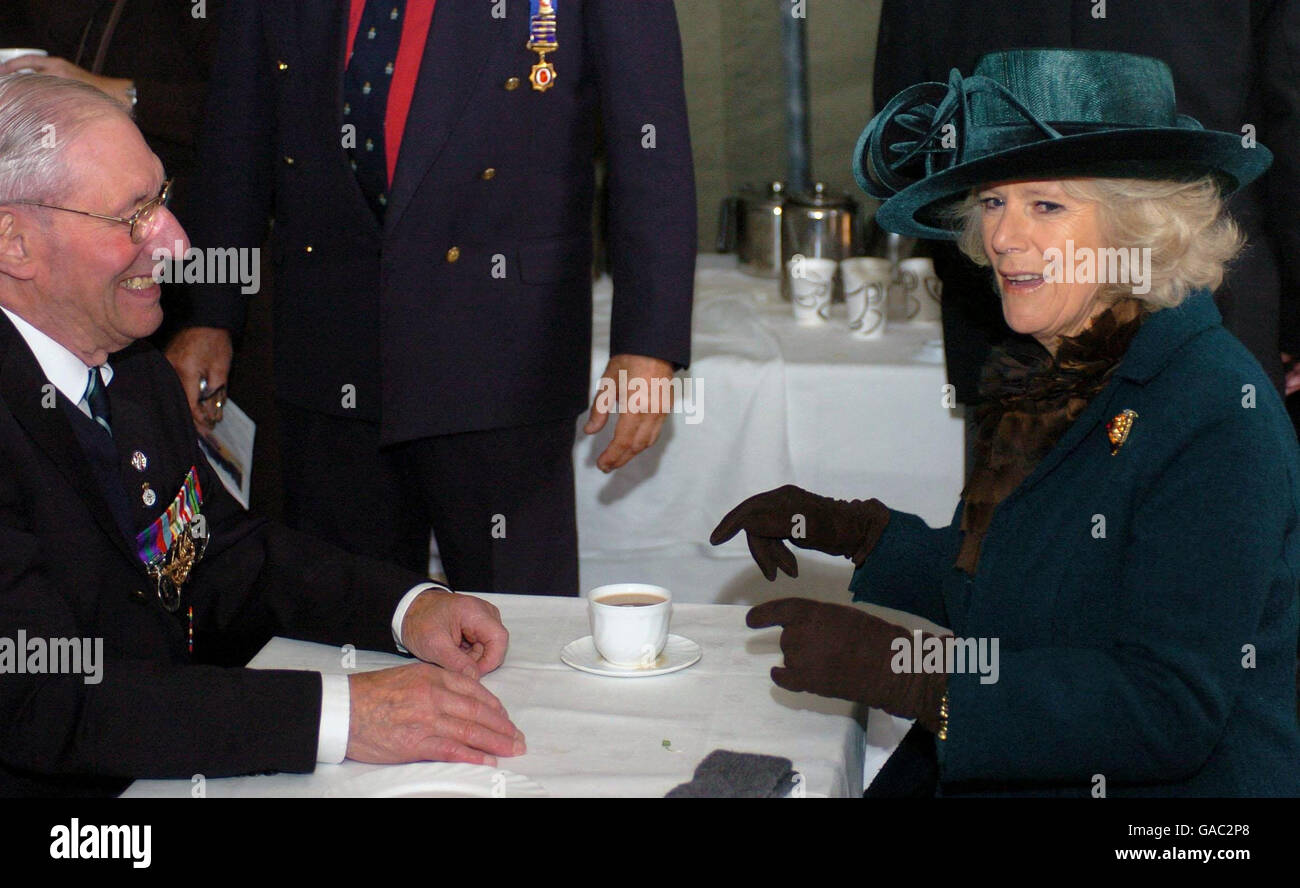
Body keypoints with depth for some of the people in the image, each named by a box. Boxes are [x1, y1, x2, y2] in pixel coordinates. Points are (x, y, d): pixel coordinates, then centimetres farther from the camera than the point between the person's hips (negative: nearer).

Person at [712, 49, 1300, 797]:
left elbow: (1169, 713, -24)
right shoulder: (1043, 373, 7)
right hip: (998, 776, 7)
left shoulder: (1219, 415, -18)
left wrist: (900, 670, -28)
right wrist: (848, 530, 13)